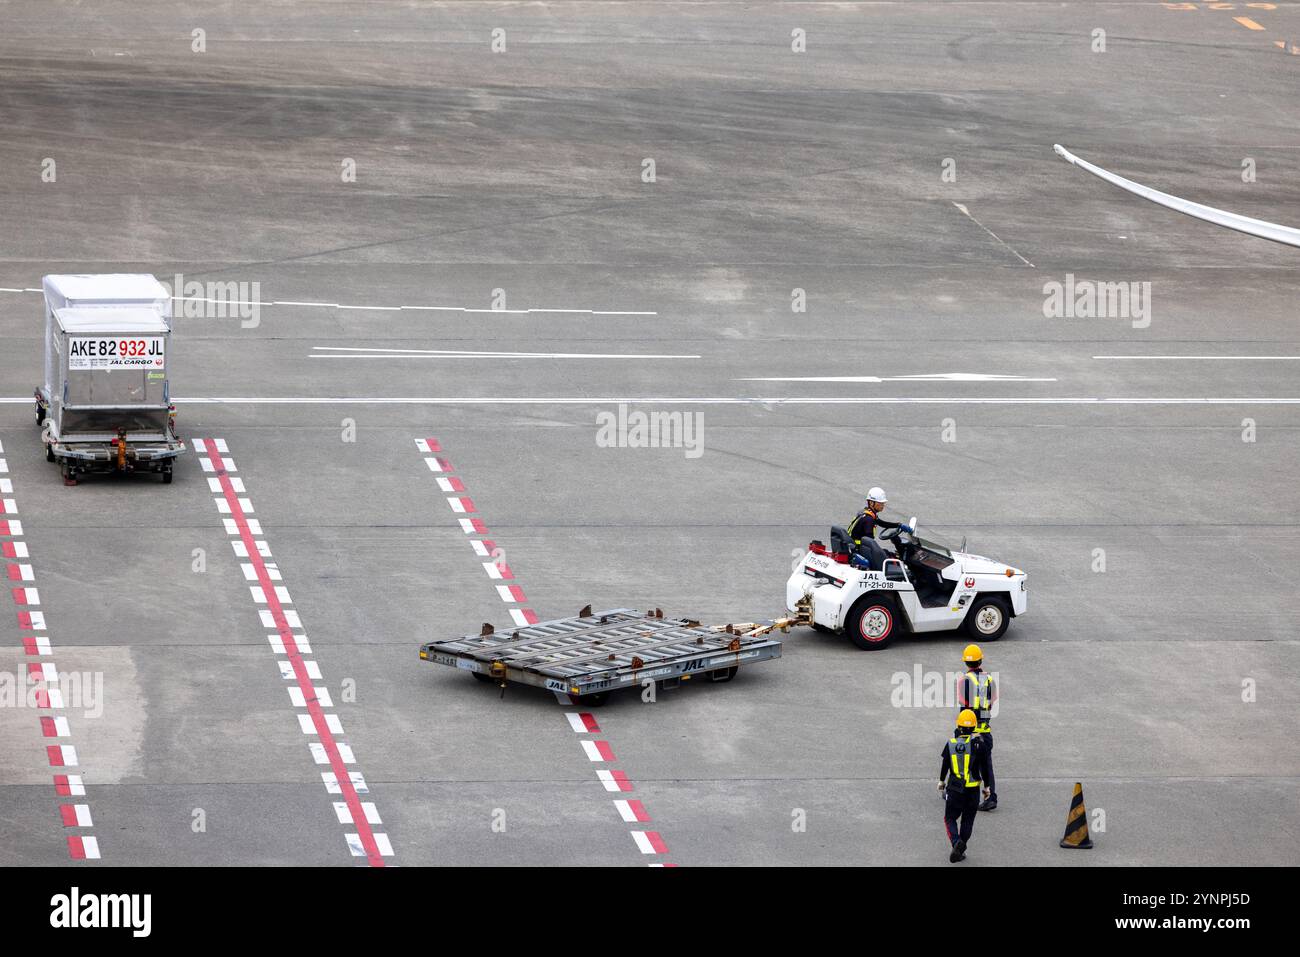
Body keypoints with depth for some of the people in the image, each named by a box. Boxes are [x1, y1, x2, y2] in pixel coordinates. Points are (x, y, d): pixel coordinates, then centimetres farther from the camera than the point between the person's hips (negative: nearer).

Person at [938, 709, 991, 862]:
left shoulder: (951, 743, -4)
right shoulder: (978, 743, -8)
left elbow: (944, 763, 7)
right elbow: (984, 766, -4)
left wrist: (942, 781, 23)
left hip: (955, 788, 0)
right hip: (973, 789, 0)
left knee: (950, 818, 10)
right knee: (967, 821, 13)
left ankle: (956, 842, -16)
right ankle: (960, 851, 13)